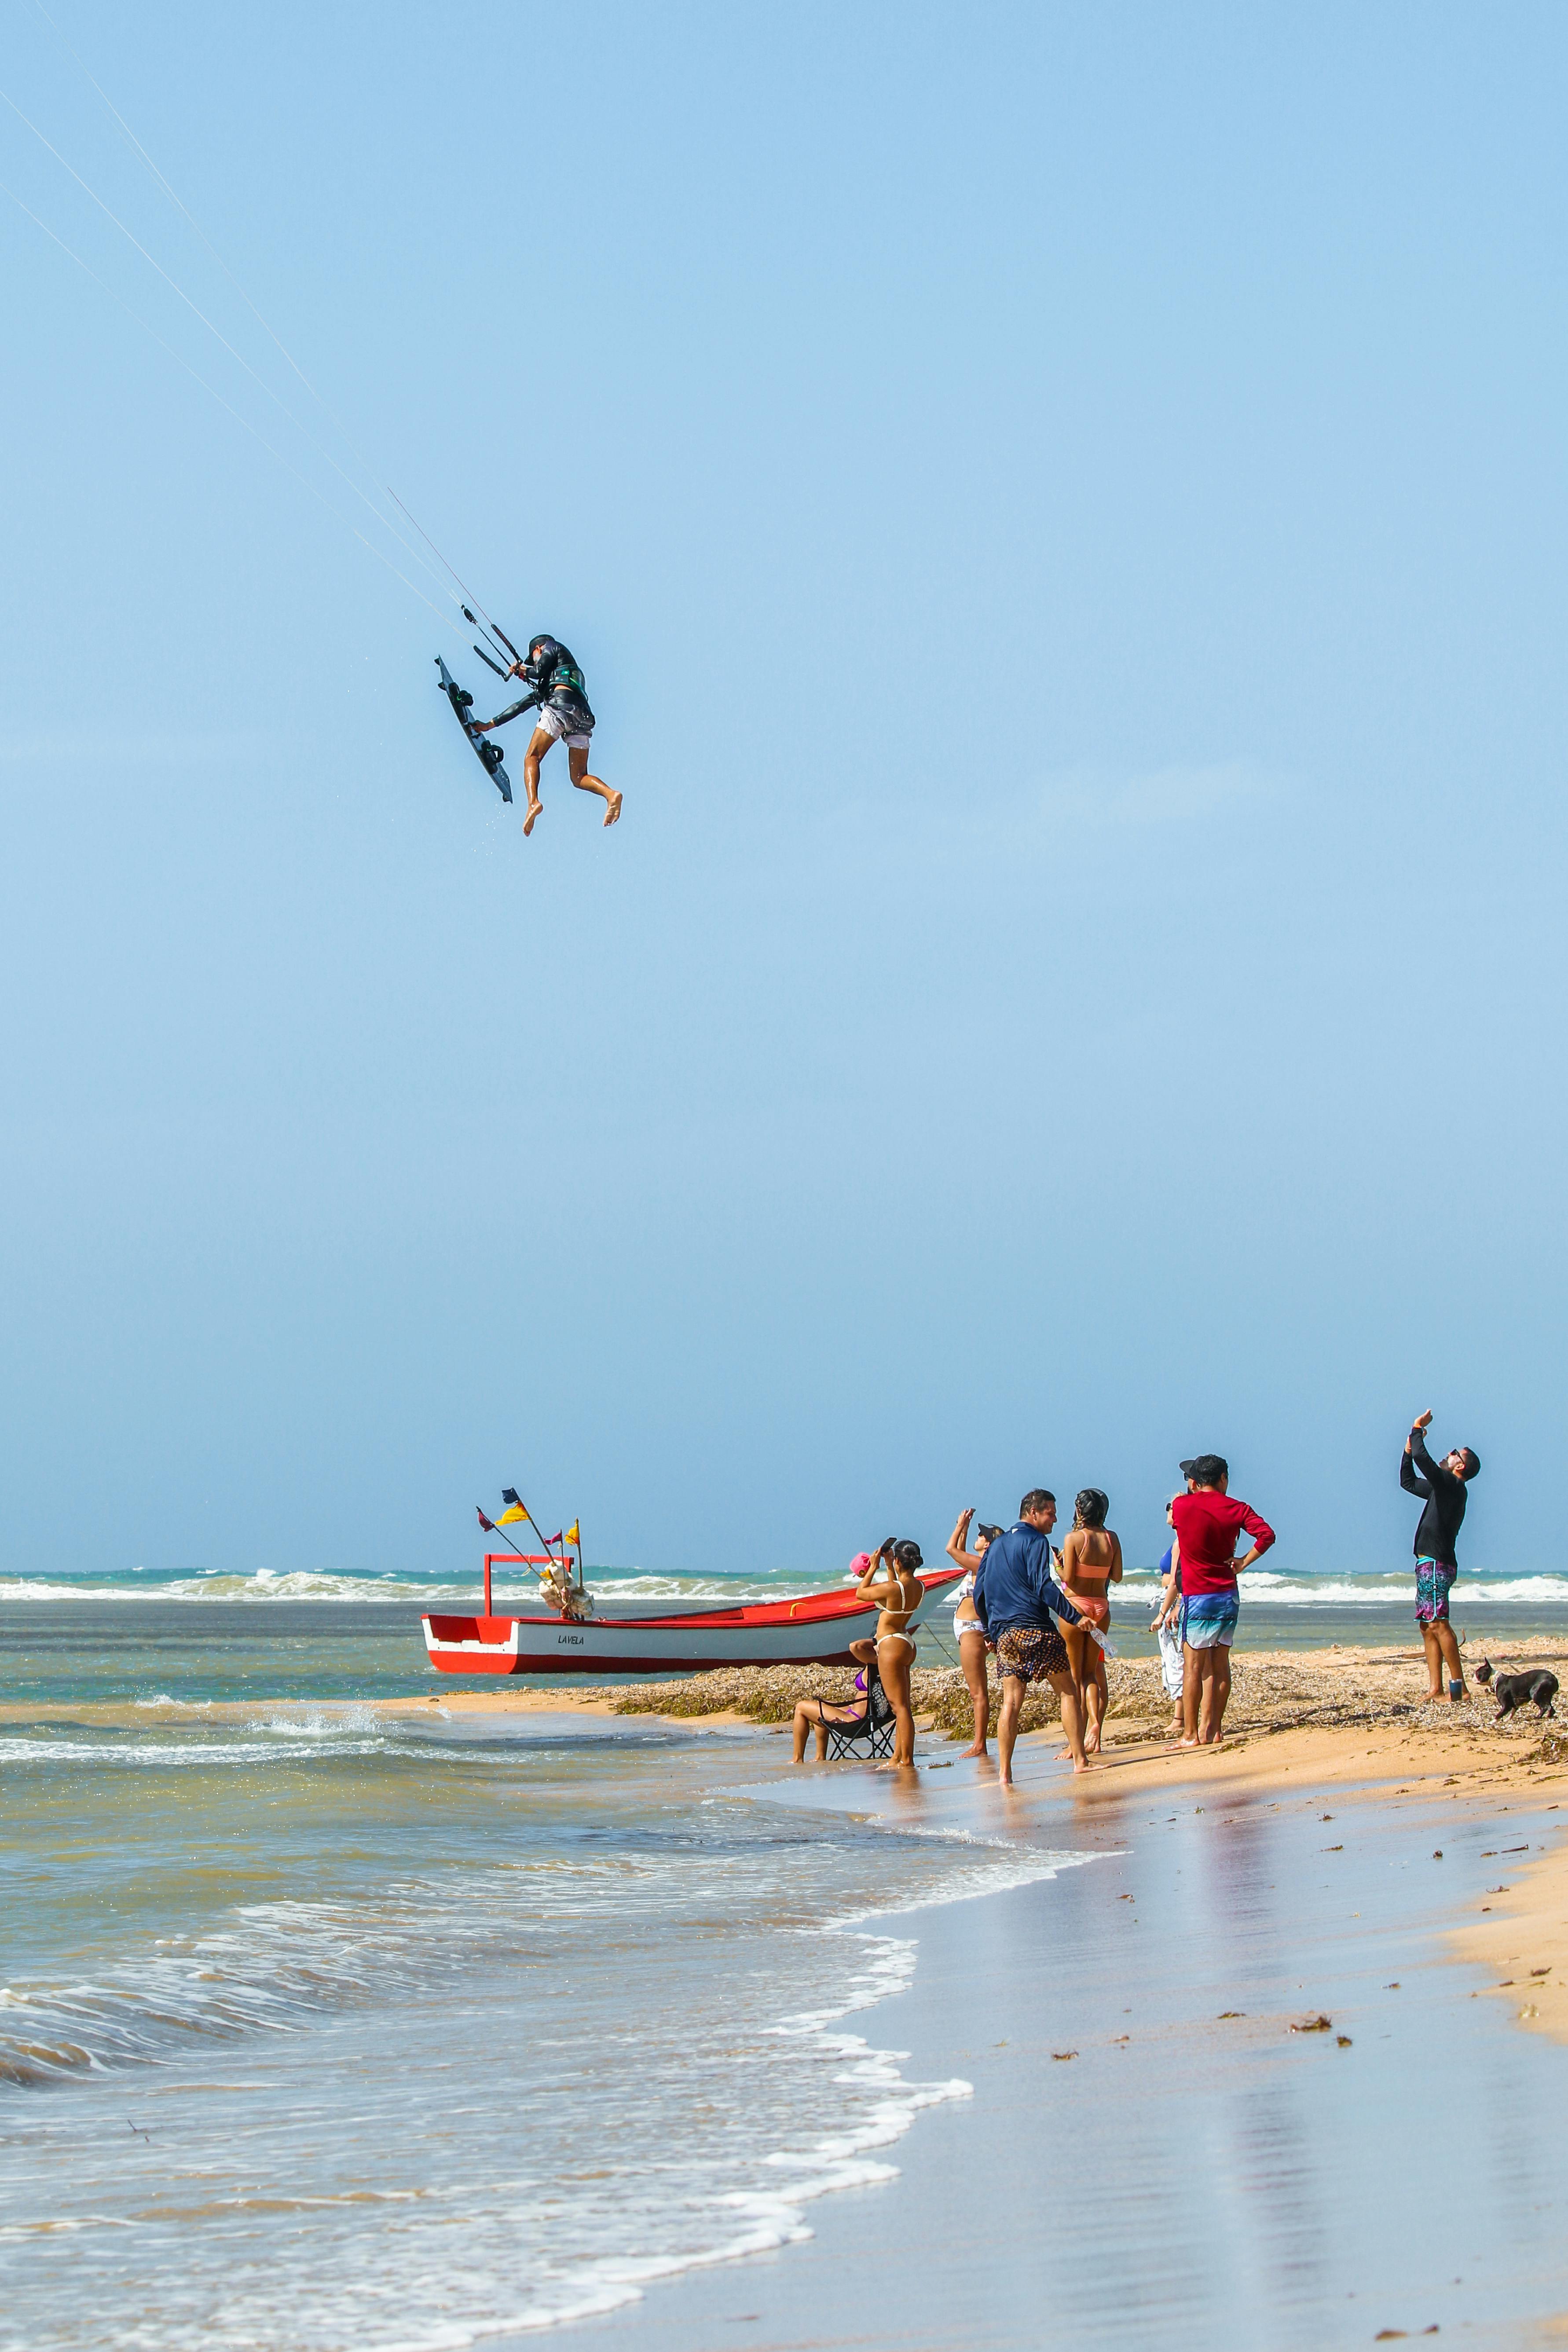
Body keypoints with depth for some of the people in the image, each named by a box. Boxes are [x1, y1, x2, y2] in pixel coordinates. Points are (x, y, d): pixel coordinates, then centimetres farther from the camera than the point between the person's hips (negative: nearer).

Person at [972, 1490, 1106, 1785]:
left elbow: (979, 1593, 20)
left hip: (1004, 1634, 6)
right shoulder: (1036, 1542, -4)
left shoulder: (996, 1545, 19)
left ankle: (1004, 1772, -3)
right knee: (1068, 1692, 2)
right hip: (1035, 1629, -6)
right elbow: (1044, 1587, -15)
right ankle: (1080, 1760, -2)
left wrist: (990, 1631, 28)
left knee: (1011, 1701, 4)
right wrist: (1075, 1617, -16)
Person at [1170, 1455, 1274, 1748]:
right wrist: (1242, 1563, -2)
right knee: (1219, 1664, 9)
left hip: (1197, 1596, -3)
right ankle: (1213, 1729, 10)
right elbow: (1266, 1535, -11)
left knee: (1194, 1666, -2)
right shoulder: (1236, 1509, 0)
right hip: (1228, 1595, 3)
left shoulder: (1182, 1506, -4)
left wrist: (1191, 1492, 25)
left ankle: (1191, 1734, -3)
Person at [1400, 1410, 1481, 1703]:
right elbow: (1408, 1481, 32)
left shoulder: (1452, 1484, -9)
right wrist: (1409, 1447, 22)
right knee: (1428, 1626, 7)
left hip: (1437, 1565, -10)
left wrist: (1417, 1430, -5)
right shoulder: (1443, 1487, 20)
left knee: (1437, 1623, -16)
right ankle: (1436, 1689, 4)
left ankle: (1459, 1687, -21)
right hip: (1429, 1564, 10)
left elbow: (1422, 1458, -21)